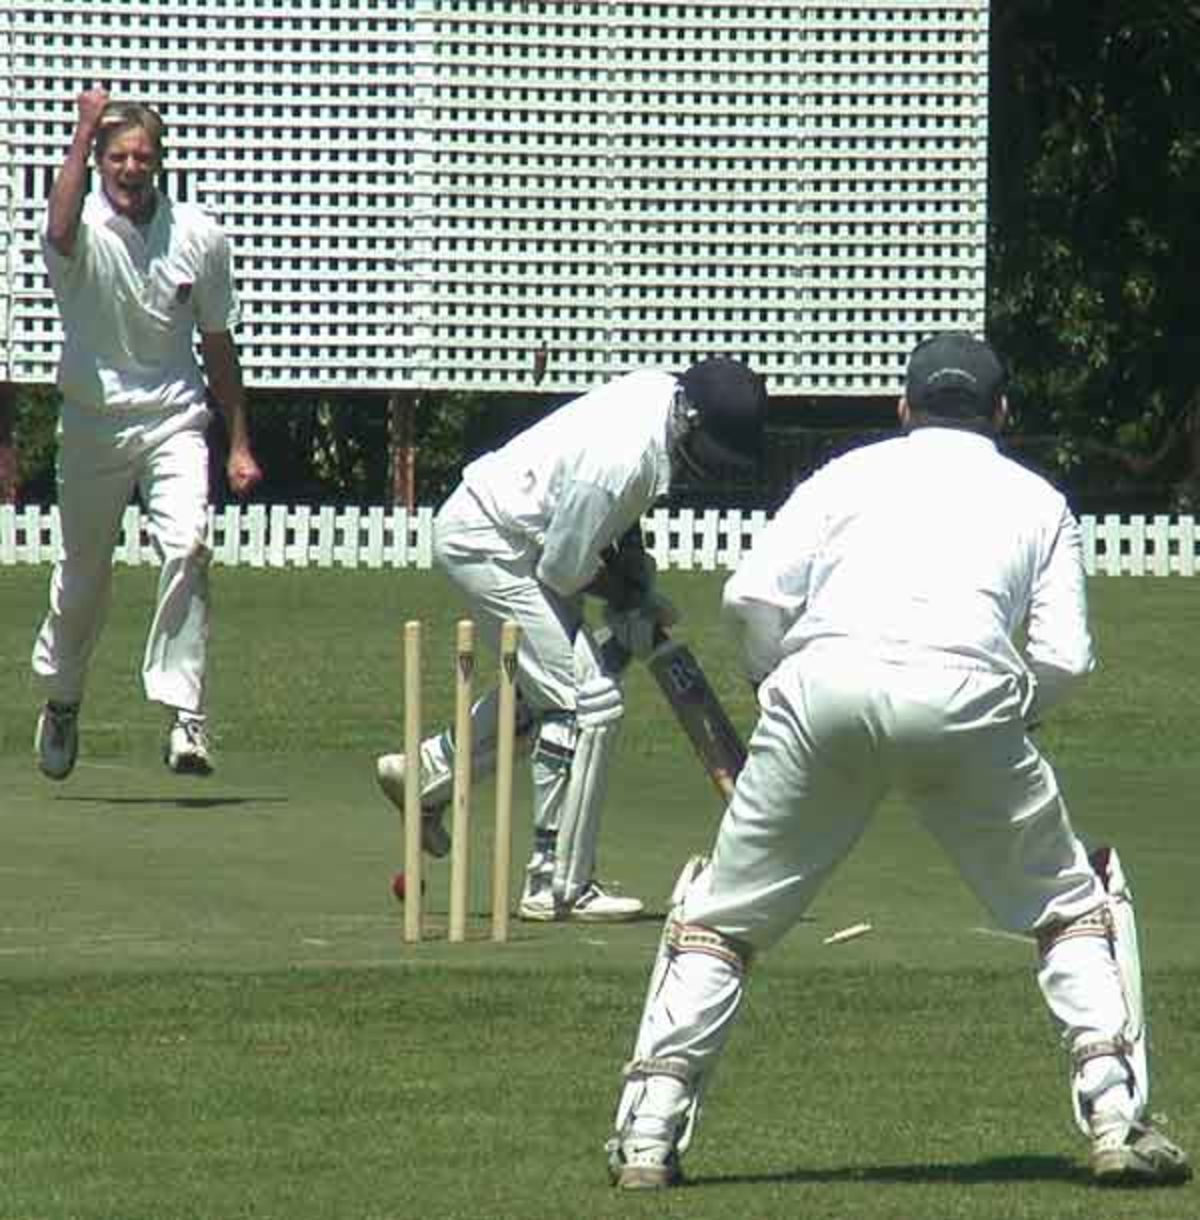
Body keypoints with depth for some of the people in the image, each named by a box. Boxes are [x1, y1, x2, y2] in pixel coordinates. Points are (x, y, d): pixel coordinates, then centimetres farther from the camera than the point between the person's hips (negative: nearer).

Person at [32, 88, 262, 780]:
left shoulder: (200, 237, -3)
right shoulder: (86, 230, -10)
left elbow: (218, 345, 6)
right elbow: (61, 230, -37)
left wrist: (240, 446, 7)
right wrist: (85, 129, -33)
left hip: (174, 420, 0)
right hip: (93, 423, 0)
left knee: (188, 546, -22)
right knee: (83, 574, 11)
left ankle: (186, 715, -23)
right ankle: (61, 700, 37)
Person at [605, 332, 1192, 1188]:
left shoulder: (849, 473, 25)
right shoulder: (1038, 500, 24)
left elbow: (752, 597, 10)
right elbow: (1064, 659, 12)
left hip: (824, 678, 1)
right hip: (967, 692, -1)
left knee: (724, 916, 12)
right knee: (1071, 903, 16)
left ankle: (648, 1133, 4)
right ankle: (1116, 1115, 3)